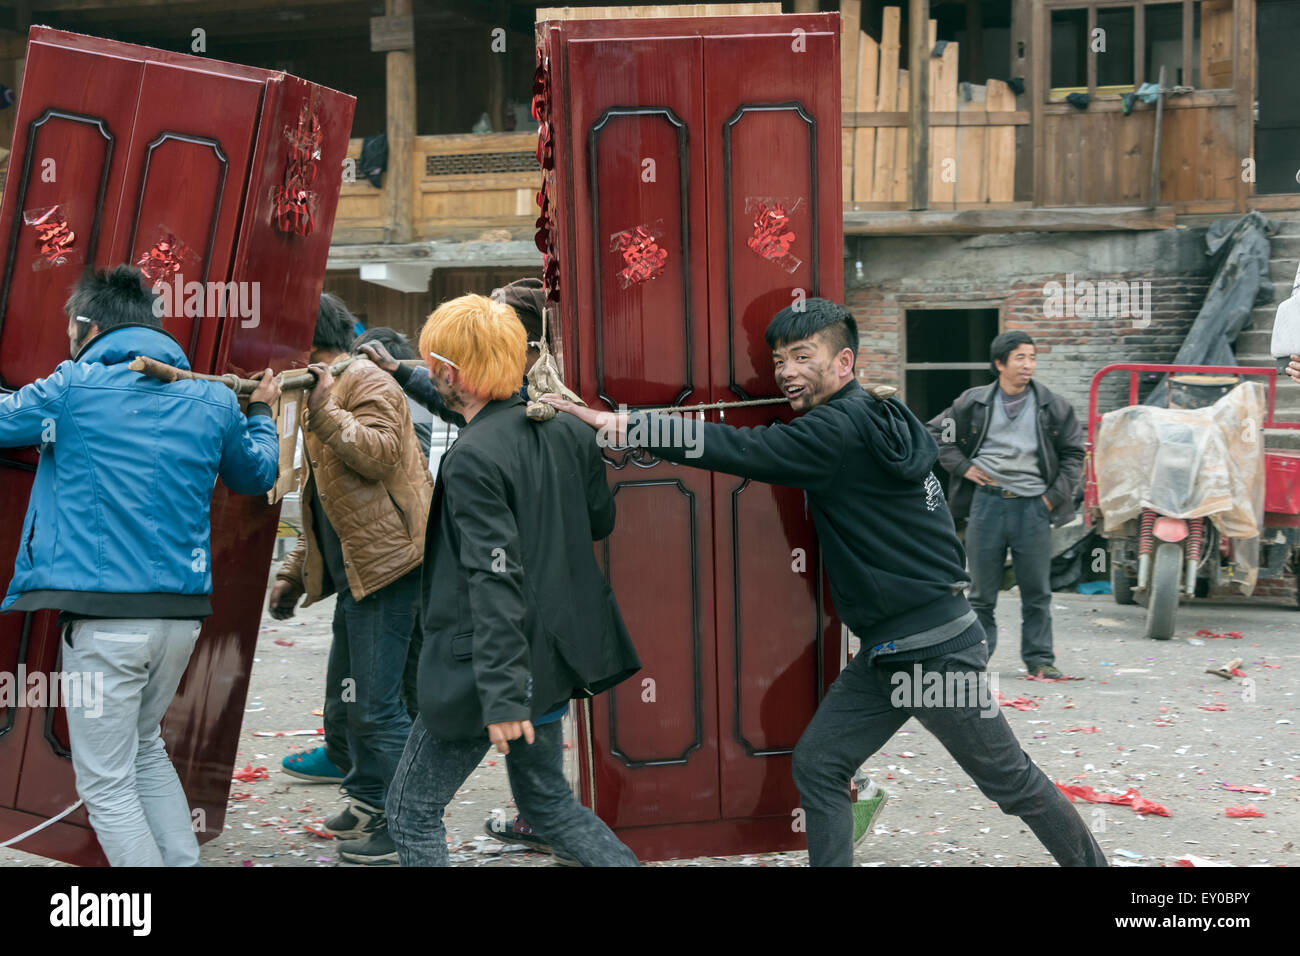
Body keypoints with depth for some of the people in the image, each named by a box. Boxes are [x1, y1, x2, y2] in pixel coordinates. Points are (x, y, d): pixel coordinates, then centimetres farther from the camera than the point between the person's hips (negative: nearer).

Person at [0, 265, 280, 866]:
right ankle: (182, 861, 24)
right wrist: (261, 414, 44)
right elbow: (256, 475, 24)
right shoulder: (213, 399, 8)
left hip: (104, 615, -5)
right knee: (144, 748, 27)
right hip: (183, 612, 6)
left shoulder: (72, 387, -5)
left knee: (105, 782, 4)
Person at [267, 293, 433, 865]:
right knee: (347, 692, 18)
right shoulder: (321, 391, 24)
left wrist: (323, 409, -22)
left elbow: (380, 454, -22)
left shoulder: (364, 380, -6)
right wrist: (294, 574, 22)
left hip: (385, 567, -11)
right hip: (354, 572, 11)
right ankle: (367, 802, 32)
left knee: (375, 702, -10)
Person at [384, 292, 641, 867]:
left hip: (487, 665, -8)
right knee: (546, 802, 24)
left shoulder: (473, 458, -21)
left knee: (413, 812, 8)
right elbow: (600, 520, 15)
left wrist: (501, 695, -26)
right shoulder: (565, 430, 1)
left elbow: (495, 583, -25)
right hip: (552, 654, 8)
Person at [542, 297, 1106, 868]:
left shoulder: (842, 428, -20)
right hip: (886, 650, 10)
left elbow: (741, 451, -27)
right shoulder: (874, 416, 10)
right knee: (818, 765, 5)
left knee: (1008, 778, 5)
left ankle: (1089, 862, 21)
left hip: (934, 649, -10)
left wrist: (618, 424, -28)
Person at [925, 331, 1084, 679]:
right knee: (982, 590, 5)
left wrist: (1056, 495, 2)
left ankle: (1040, 659, 12)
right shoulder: (974, 402, 4)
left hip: (1032, 506, 0)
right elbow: (936, 432, 14)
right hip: (987, 503, 0)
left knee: (1037, 591, 3)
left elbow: (1074, 452, 12)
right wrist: (962, 467, 3)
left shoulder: (1052, 406, 5)